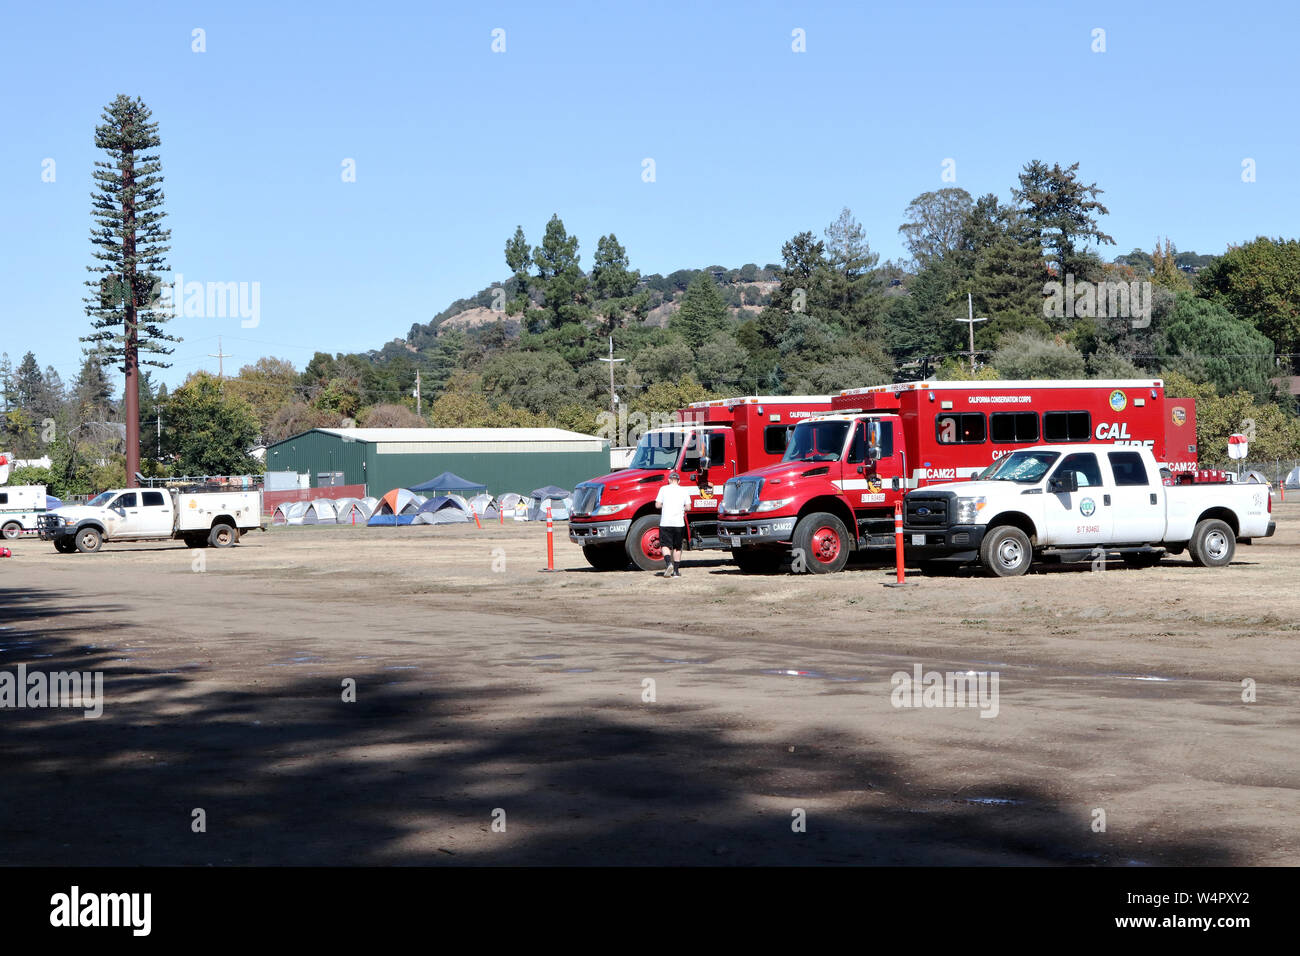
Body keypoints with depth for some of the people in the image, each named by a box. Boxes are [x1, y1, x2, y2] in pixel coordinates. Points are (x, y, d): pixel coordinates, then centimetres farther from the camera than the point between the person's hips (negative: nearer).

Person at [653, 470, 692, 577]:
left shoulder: (664, 489, 2)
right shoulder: (684, 491, 5)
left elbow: (657, 505, -1)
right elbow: (688, 507, 3)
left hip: (665, 522, -1)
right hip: (679, 522, 2)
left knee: (665, 545, 3)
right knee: (677, 547, 12)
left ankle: (668, 563, -22)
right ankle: (676, 570, 14)